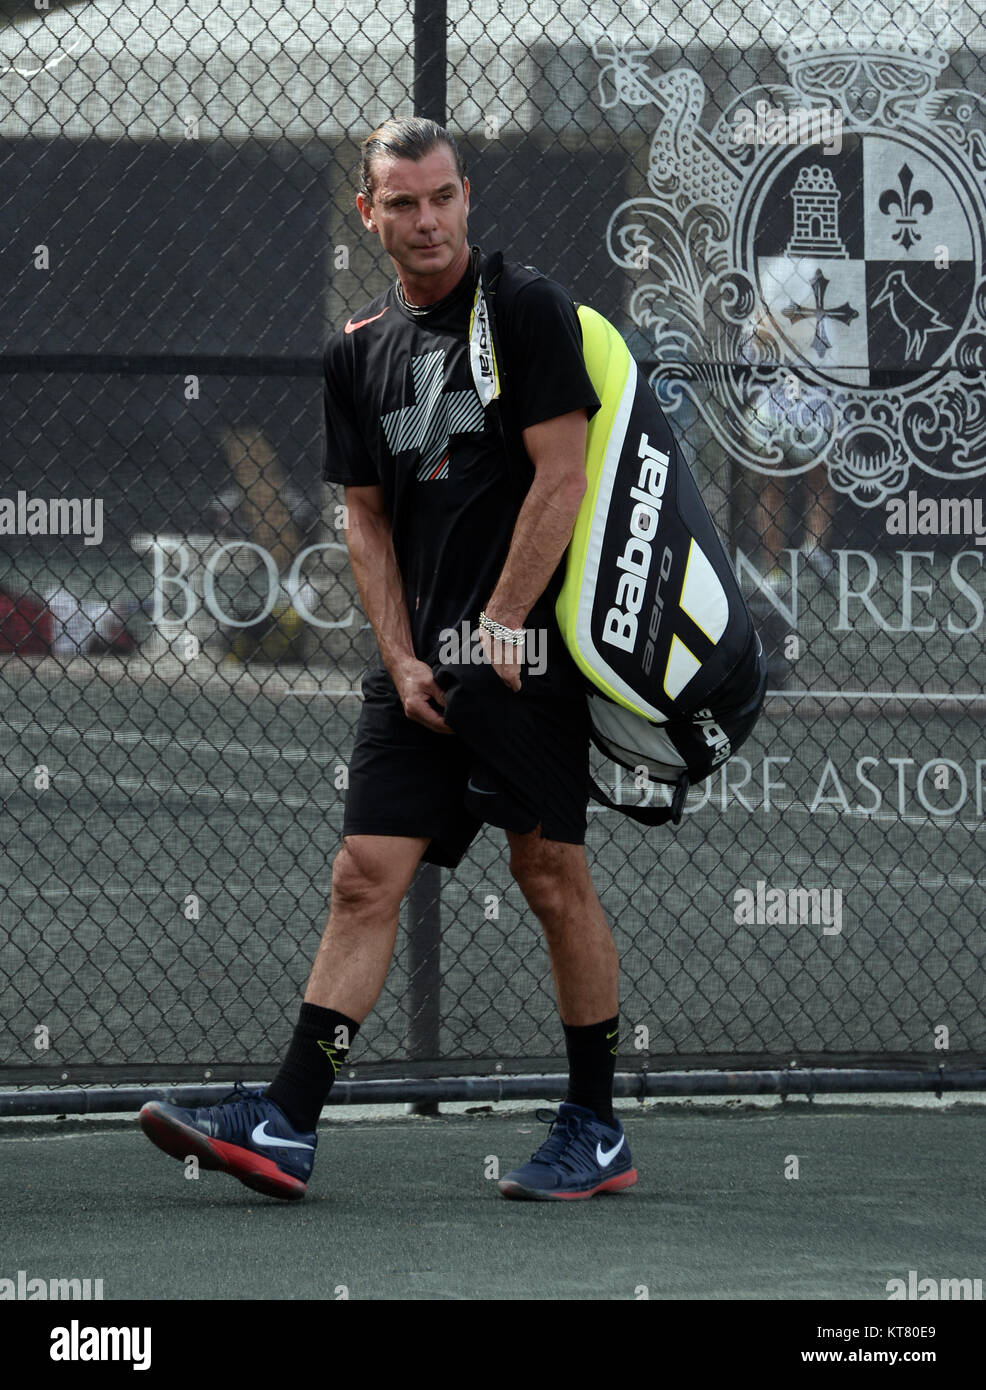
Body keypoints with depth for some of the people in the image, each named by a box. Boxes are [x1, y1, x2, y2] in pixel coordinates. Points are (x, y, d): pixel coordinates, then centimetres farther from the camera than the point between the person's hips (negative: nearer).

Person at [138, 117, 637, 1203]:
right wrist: (403, 659, 3)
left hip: (524, 648, -5)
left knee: (553, 878, -2)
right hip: (419, 664, 5)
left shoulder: (527, 308, -4)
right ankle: (284, 1125, -7)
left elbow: (561, 478, -9)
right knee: (366, 877, -1)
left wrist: (498, 631, -12)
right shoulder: (356, 350, 13)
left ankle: (596, 1132, 8)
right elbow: (365, 516, 15)